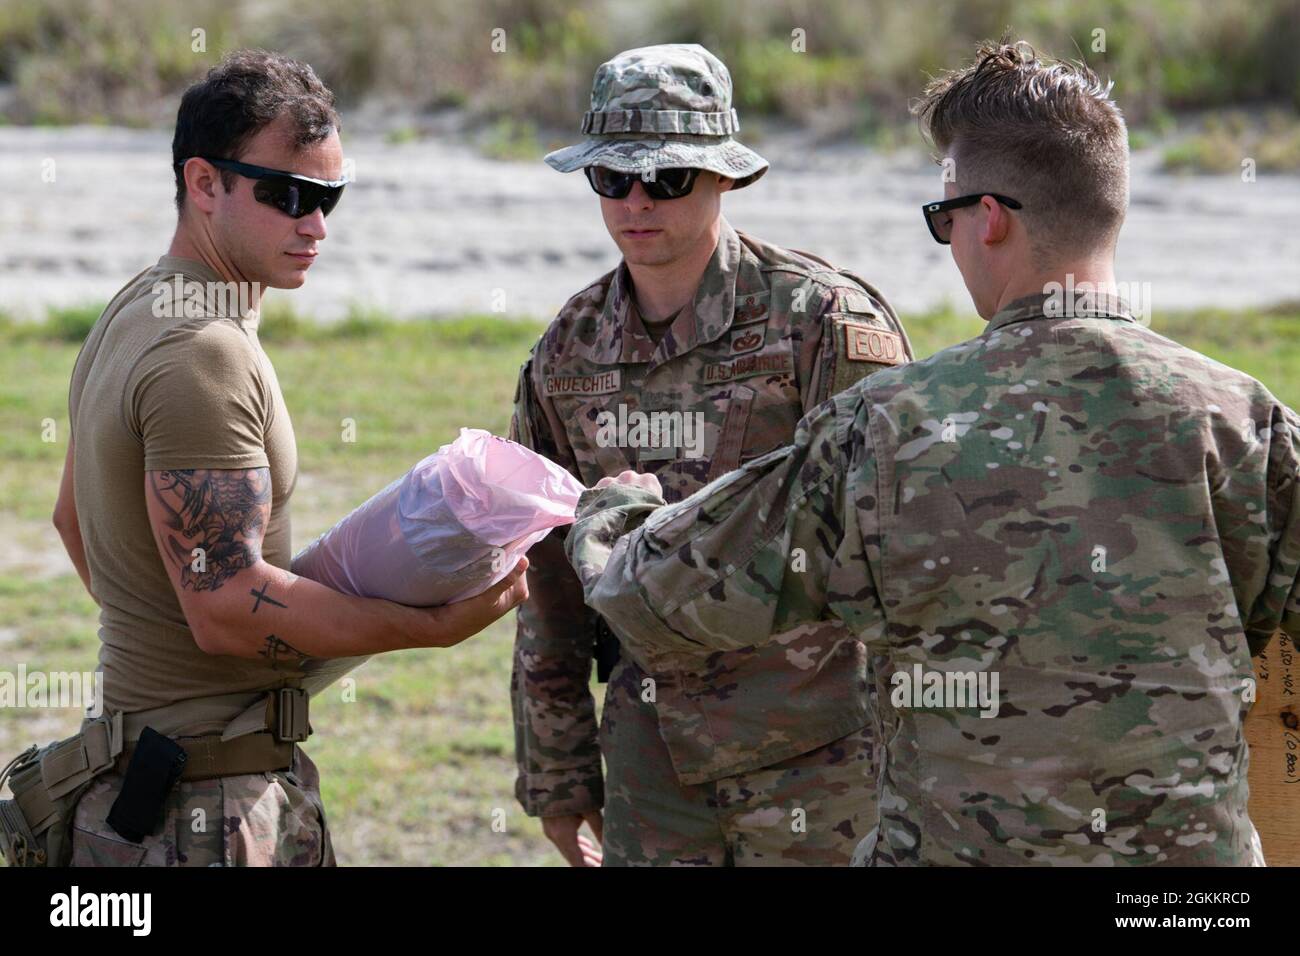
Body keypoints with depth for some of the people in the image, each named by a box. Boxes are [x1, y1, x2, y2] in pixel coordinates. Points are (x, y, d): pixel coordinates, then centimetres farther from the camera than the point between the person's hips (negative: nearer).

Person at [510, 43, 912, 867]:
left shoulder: (823, 321, -11)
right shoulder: (570, 350, 6)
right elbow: (549, 580, 13)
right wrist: (555, 769, 15)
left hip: (809, 748, -5)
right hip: (653, 745, 5)